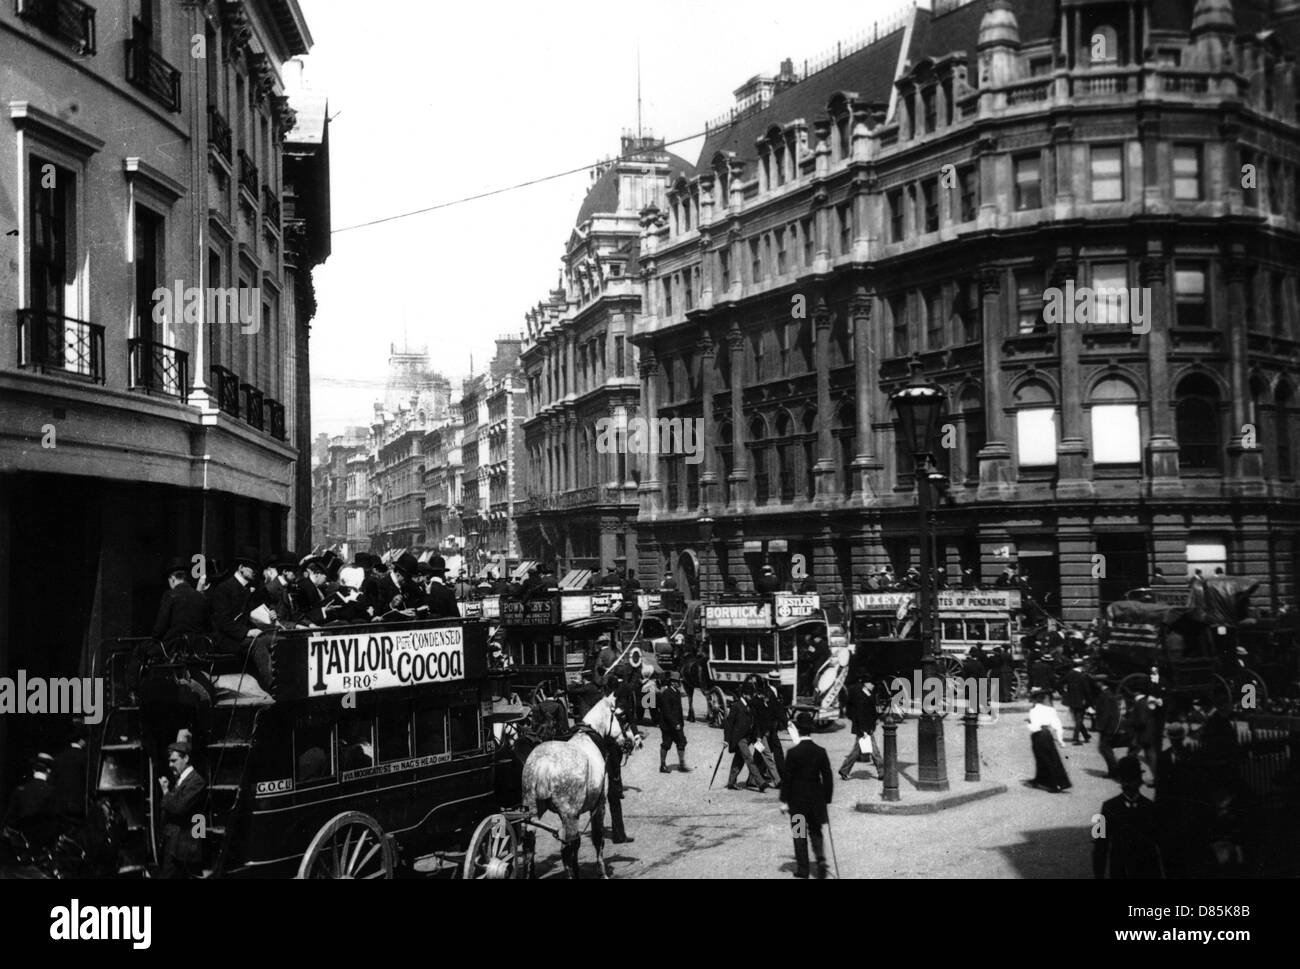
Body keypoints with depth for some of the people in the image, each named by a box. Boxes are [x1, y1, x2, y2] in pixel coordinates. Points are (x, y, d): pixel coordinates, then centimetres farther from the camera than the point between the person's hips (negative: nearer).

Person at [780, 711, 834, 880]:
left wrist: (784, 801, -2)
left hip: (797, 799, -3)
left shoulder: (793, 752, -14)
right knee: (815, 831, 15)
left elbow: (787, 778, -10)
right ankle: (821, 859, -6)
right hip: (817, 799, 3)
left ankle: (802, 868, 10)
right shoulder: (820, 752, -4)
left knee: (800, 834, 8)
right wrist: (827, 799, 9)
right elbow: (827, 778, 0)